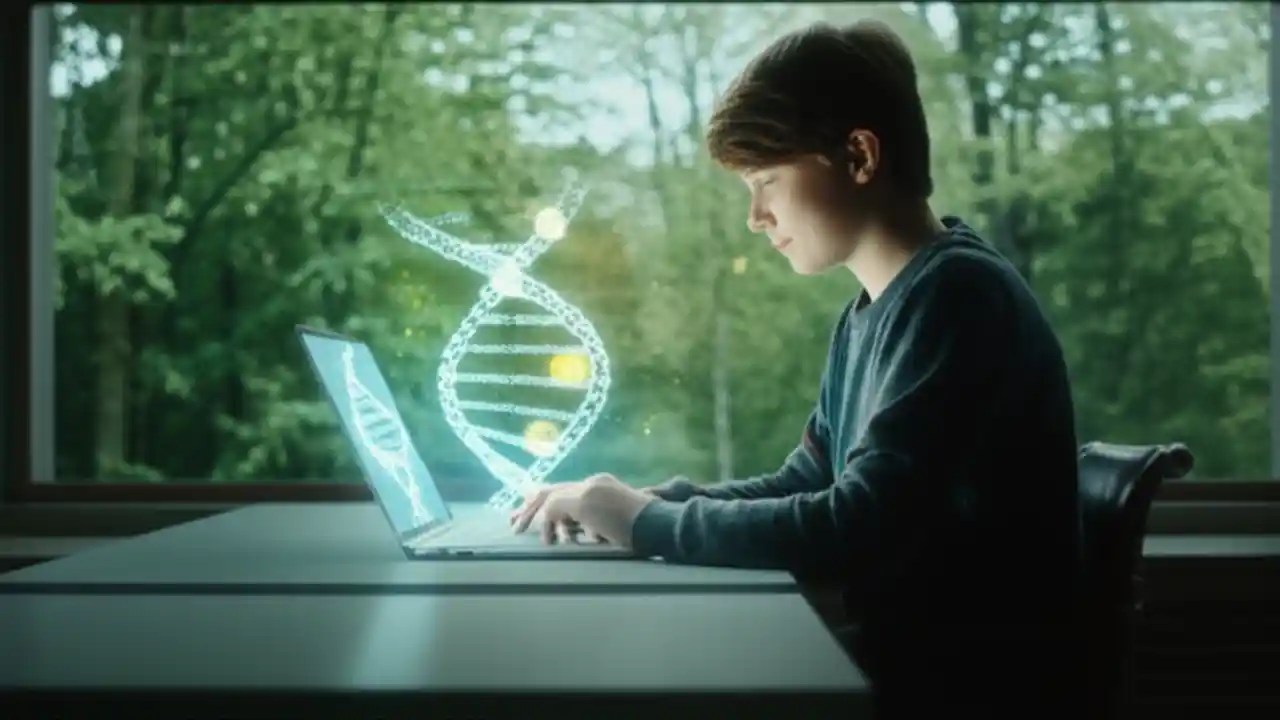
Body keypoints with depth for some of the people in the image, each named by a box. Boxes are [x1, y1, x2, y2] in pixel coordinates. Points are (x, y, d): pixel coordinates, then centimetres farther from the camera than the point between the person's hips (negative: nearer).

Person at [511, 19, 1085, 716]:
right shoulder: (870, 311, 10)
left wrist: (650, 522, -16)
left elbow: (858, 529, -25)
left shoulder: (958, 294, -19)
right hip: (907, 653, 7)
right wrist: (642, 502, -1)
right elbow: (805, 488, 14)